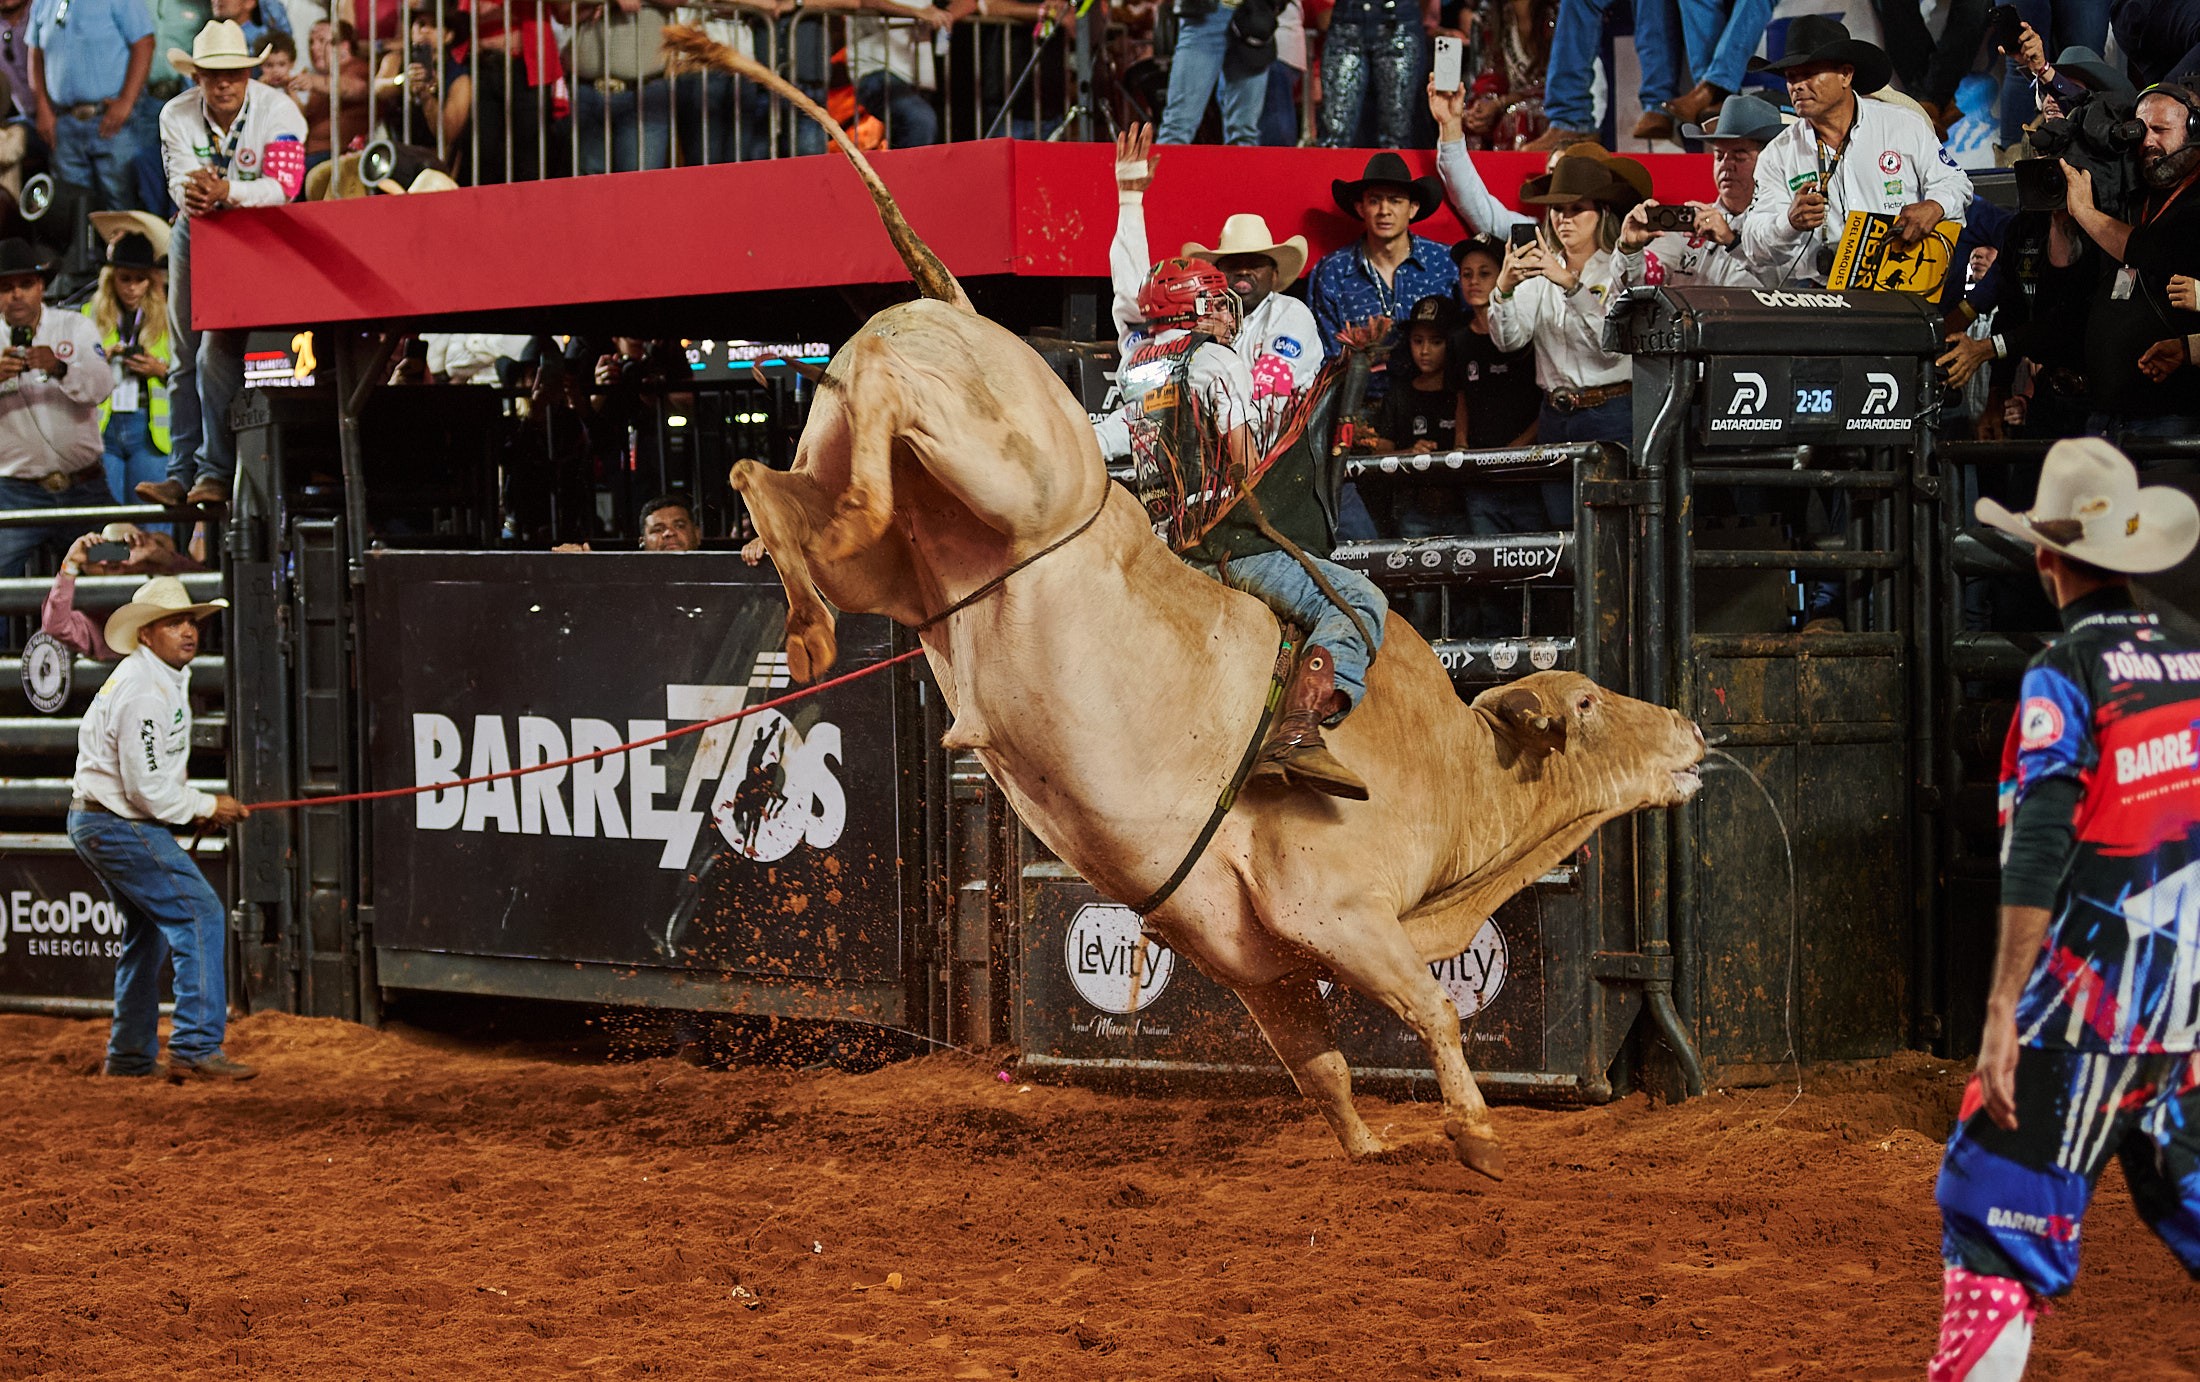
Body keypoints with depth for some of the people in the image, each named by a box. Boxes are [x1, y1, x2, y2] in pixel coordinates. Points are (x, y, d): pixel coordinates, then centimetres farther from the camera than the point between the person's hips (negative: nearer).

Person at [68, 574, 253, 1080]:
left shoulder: (170, 677, 12)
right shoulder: (144, 693, -22)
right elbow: (147, 789, -23)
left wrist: (193, 805, 9)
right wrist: (207, 806, -10)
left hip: (97, 824, 11)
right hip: (119, 825, -11)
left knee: (149, 926, 21)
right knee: (199, 915, -13)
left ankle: (131, 1054, 29)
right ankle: (196, 1049, -17)